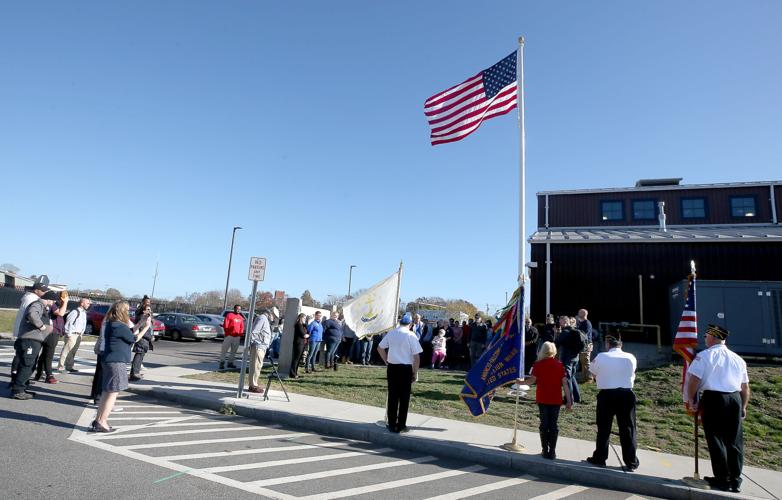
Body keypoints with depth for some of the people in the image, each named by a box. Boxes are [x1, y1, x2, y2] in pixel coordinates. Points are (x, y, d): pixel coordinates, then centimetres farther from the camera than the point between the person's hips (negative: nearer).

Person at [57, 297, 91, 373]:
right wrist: (69, 334, -15)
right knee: (66, 351, -6)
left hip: (78, 335, 9)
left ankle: (69, 367, 19)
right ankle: (60, 367, 0)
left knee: (72, 352, 13)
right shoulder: (75, 312, -12)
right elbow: (69, 323, -15)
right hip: (72, 335, -9)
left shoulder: (84, 313, 15)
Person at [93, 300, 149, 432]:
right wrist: (146, 326, 1)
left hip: (109, 360, 10)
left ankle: (98, 420, 22)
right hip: (117, 362, -10)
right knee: (113, 393, -2)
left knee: (106, 392, 16)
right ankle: (101, 423, 1)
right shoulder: (120, 326, -18)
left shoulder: (110, 324, 11)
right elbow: (134, 339, -6)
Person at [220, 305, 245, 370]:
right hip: (229, 336, -6)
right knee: (224, 350, -3)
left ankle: (230, 363, 20)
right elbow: (225, 325, -6)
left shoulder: (241, 317, 12)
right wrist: (227, 333, -5)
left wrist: (241, 334, 5)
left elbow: (242, 327, 16)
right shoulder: (229, 315, -4)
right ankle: (222, 363, 3)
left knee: (234, 351, 11)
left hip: (237, 337, 6)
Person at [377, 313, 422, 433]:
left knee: (392, 396, 12)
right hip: (406, 369, -4)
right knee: (404, 397, 7)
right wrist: (415, 373, -2)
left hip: (392, 368, 4)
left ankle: (392, 424, 20)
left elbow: (380, 348, 10)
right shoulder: (411, 335, -10)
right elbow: (416, 357, -11)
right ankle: (401, 426, 13)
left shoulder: (391, 333, 3)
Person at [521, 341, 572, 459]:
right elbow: (565, 383, -3)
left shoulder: (538, 364, -6)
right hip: (556, 400, 1)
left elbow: (532, 380, -10)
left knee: (544, 424, 9)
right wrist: (569, 400, 1)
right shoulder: (560, 364, -1)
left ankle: (545, 451, 12)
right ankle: (552, 452, 10)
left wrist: (522, 381, 9)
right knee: (553, 425, 8)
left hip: (542, 399, -1)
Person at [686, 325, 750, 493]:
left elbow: (693, 380, -12)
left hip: (713, 399, -5)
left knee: (716, 440, 4)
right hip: (735, 399, 5)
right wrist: (743, 406, 26)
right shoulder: (738, 359, 14)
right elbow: (745, 387, 17)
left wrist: (691, 400, 0)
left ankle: (722, 480, 10)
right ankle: (735, 481, 17)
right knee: (735, 441, 12)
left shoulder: (704, 355, -3)